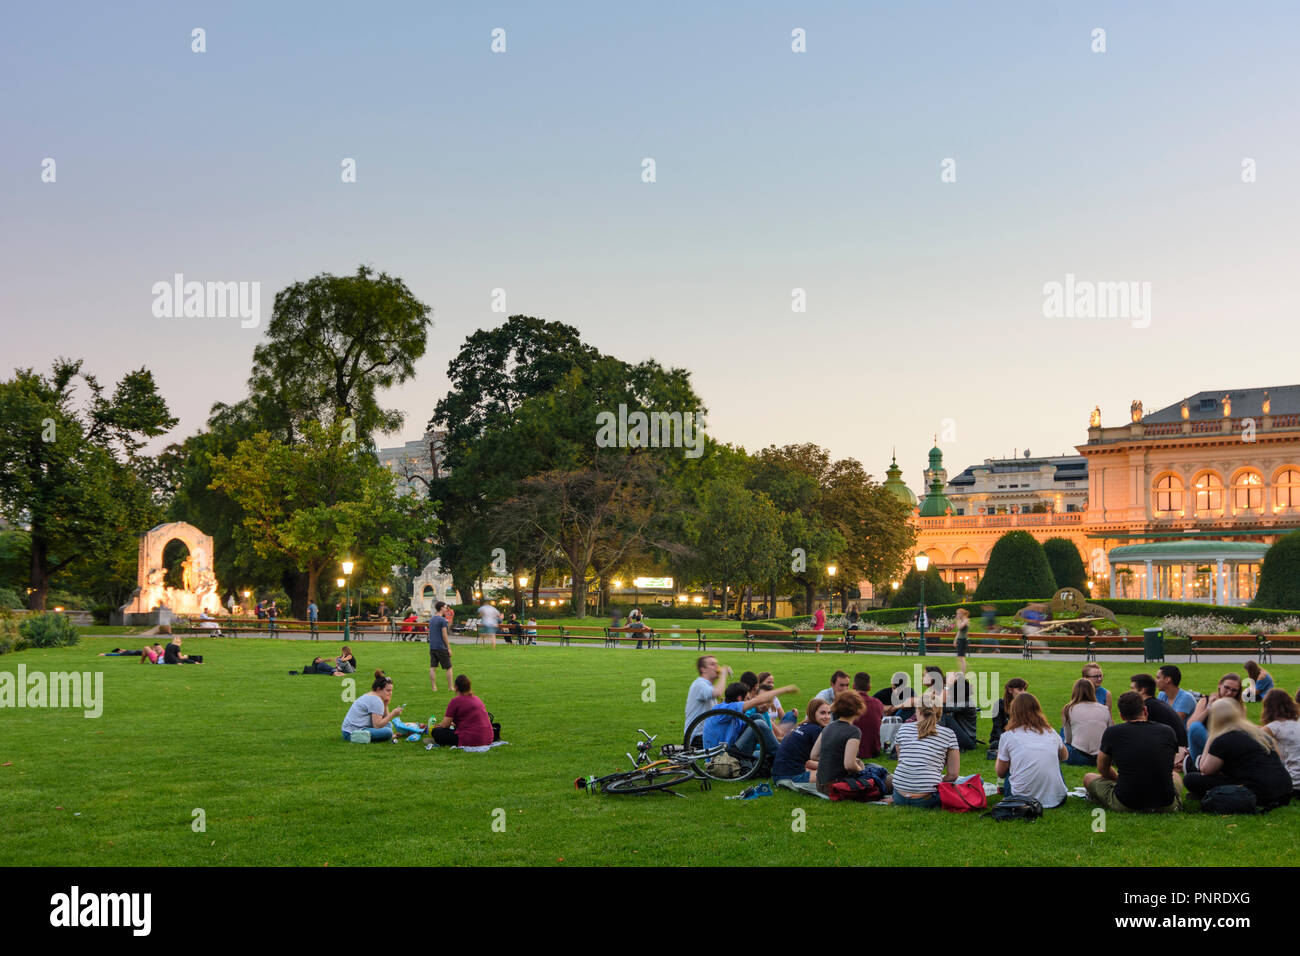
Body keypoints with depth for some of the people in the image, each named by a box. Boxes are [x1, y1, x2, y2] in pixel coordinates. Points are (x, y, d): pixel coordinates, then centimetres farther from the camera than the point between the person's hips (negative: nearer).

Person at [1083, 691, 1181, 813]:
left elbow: (1102, 769, 13)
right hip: (1166, 806, 3)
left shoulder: (1112, 733, -4)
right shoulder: (1168, 731, 2)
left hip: (1125, 805, -3)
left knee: (1088, 778, 23)